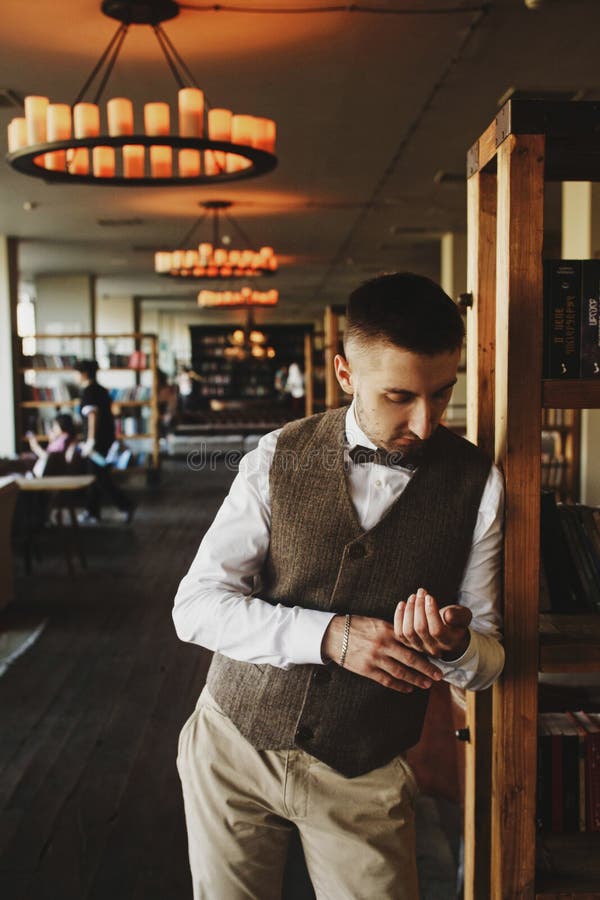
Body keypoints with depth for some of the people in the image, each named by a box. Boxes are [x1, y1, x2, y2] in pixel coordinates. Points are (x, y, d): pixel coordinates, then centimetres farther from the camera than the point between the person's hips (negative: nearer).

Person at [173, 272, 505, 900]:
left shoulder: (477, 484, -9)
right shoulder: (278, 458, -9)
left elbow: (487, 664, -3)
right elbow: (195, 605, -12)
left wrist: (455, 645, -28)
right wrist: (330, 635, -25)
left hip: (363, 780, 0)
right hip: (233, 746, 1)